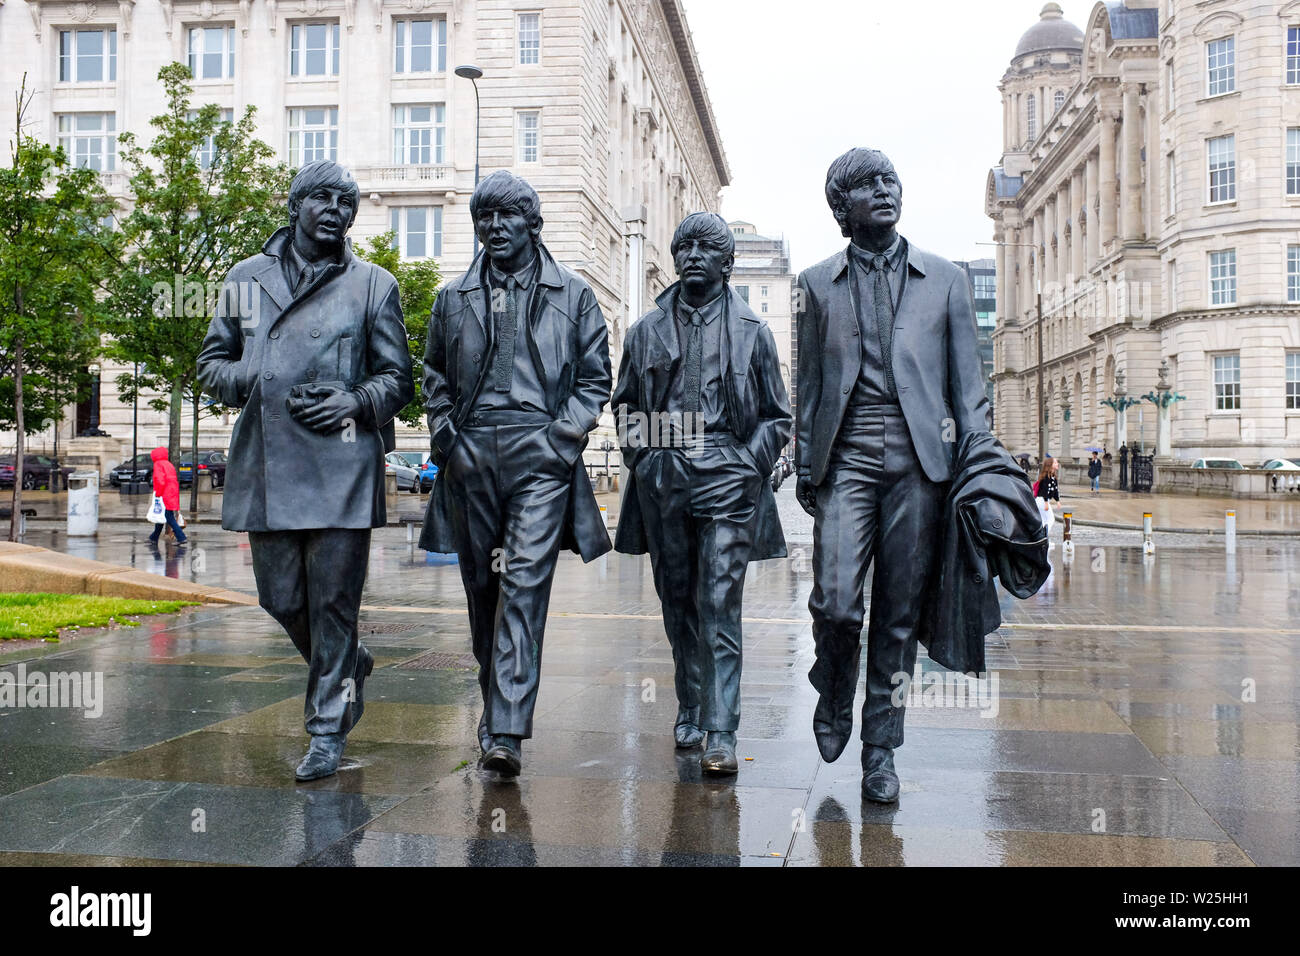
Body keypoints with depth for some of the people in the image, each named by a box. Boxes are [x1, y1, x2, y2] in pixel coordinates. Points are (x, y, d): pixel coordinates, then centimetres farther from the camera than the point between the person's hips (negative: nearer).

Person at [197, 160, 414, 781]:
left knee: (333, 601, -3)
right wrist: (252, 383, -3)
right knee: (280, 598, 8)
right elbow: (213, 362, 18)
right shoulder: (246, 279, 15)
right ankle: (348, 665, 36)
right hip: (265, 466, 3)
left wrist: (355, 401, -10)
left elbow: (398, 378, 9)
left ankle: (327, 729, 10)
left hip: (342, 466, -3)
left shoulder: (373, 284, 8)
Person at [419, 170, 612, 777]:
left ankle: (506, 732, -17)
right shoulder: (454, 299, 16)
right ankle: (496, 707, 24)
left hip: (541, 454, -3)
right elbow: (435, 377, 20)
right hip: (471, 454, 4)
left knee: (526, 581, -14)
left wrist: (562, 435, -5)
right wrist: (446, 435, 4)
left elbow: (595, 377, 9)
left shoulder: (572, 295, 10)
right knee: (482, 586, 8)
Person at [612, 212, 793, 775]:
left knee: (720, 606, -9)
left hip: (726, 476, -3)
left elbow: (776, 416, 11)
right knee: (677, 602, 10)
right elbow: (624, 405, 21)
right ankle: (689, 712, 25)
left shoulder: (751, 330, 8)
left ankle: (721, 734, -9)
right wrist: (640, 455, 5)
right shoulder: (647, 330, 13)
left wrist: (748, 467, -3)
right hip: (662, 480, 3)